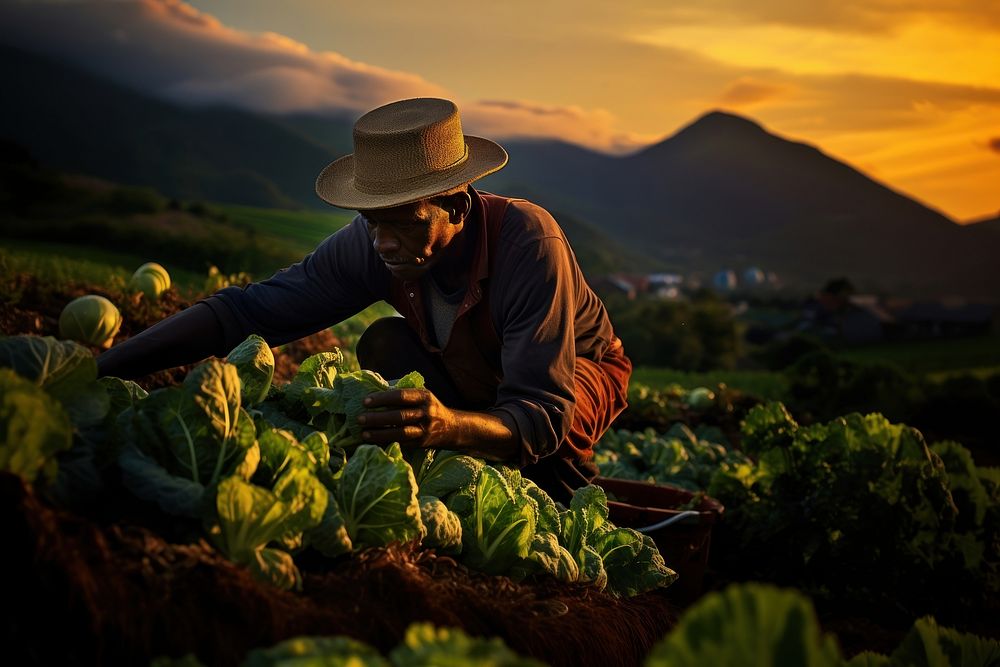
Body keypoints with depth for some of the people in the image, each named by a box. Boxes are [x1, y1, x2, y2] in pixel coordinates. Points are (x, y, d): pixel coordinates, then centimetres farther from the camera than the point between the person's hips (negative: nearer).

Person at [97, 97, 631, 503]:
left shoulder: (530, 244, -38)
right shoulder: (372, 245, -25)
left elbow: (543, 415, -42)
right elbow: (248, 309, -24)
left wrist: (450, 425, -64)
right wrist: (100, 369, -35)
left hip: (576, 373, -4)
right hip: (471, 381, 4)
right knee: (385, 344, -24)